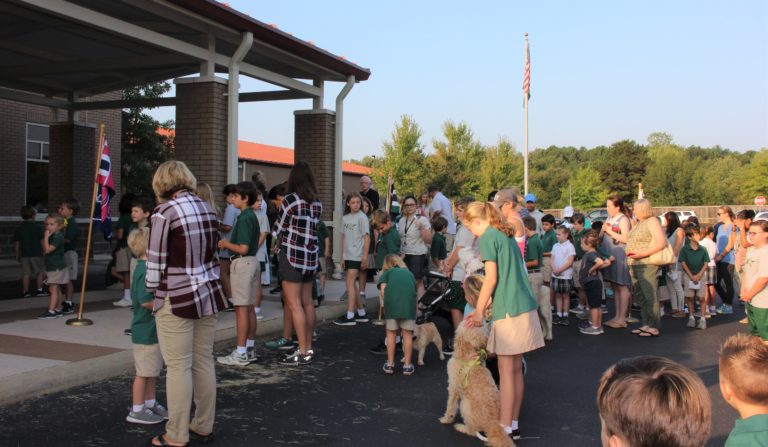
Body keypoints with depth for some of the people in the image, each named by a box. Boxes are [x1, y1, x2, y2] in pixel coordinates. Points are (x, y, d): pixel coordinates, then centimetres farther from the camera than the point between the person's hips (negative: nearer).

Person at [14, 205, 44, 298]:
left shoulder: (18, 229, 2)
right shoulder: (38, 228, -7)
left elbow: (16, 244, 3)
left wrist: (17, 256, 13)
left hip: (24, 255, 3)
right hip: (36, 254, -2)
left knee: (25, 273, 7)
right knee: (40, 272, 10)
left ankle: (26, 291, 7)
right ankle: (39, 290, 9)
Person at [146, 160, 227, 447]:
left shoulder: (165, 212, -12)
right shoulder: (208, 209, 8)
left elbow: (156, 261, -9)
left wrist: (153, 295, 5)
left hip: (177, 299, -7)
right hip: (208, 294, 7)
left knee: (178, 367, 0)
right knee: (204, 362, 13)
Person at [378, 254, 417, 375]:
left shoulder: (386, 273, 24)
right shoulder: (409, 273, 31)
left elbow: (383, 290, 5)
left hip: (392, 301, -1)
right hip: (409, 301, 1)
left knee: (391, 333, 13)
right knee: (407, 333, 10)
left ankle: (390, 364, 17)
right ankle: (407, 365, 13)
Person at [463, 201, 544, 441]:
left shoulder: (488, 237, -8)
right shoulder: (506, 236, 17)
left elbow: (492, 278, -13)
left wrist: (479, 312, -4)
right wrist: (487, 304, 21)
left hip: (509, 311, -8)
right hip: (525, 307, 8)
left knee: (506, 371, -3)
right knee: (516, 369, 12)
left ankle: (505, 428, 2)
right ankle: (513, 424, 19)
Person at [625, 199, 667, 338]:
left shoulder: (652, 221, -7)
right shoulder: (638, 223, 20)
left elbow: (661, 243, -16)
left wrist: (642, 254, -21)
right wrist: (630, 253, 12)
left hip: (647, 265, -9)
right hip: (635, 265, 9)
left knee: (650, 296, -7)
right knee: (640, 296, 12)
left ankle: (654, 327, -2)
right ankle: (646, 324, 20)